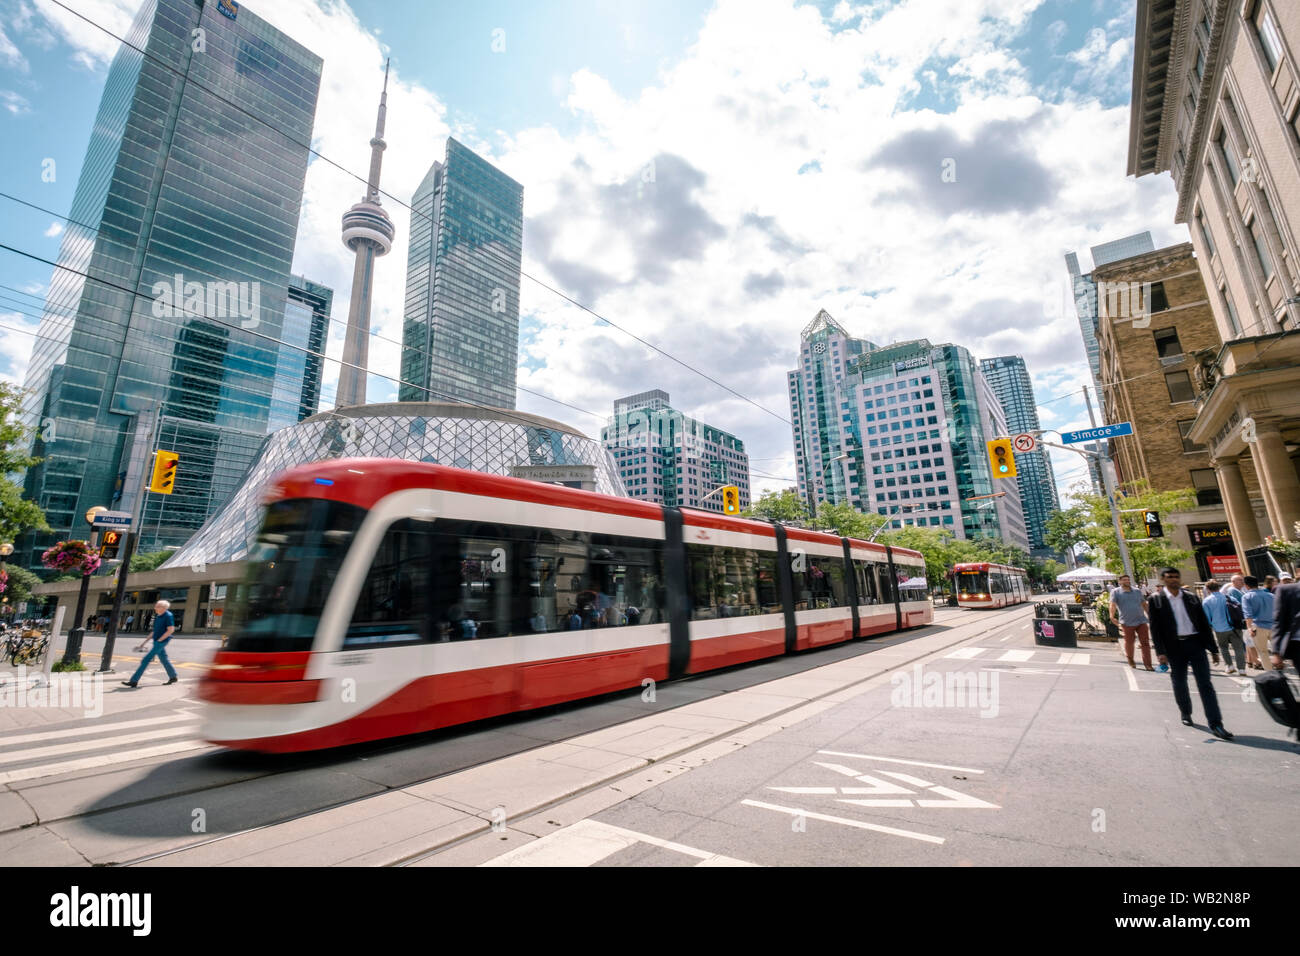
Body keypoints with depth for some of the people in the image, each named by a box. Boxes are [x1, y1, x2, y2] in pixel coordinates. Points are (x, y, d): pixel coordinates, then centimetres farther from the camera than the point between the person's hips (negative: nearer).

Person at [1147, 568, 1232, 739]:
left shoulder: (1191, 597, 6)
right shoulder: (1155, 600, -3)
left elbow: (1204, 622, 10)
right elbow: (1155, 628, -5)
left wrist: (1212, 647, 5)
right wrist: (1161, 652, -10)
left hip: (1195, 643, 2)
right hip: (1174, 647, -2)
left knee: (1205, 684, -2)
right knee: (1179, 683, 11)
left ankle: (1215, 724, 0)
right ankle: (1186, 714, 31)